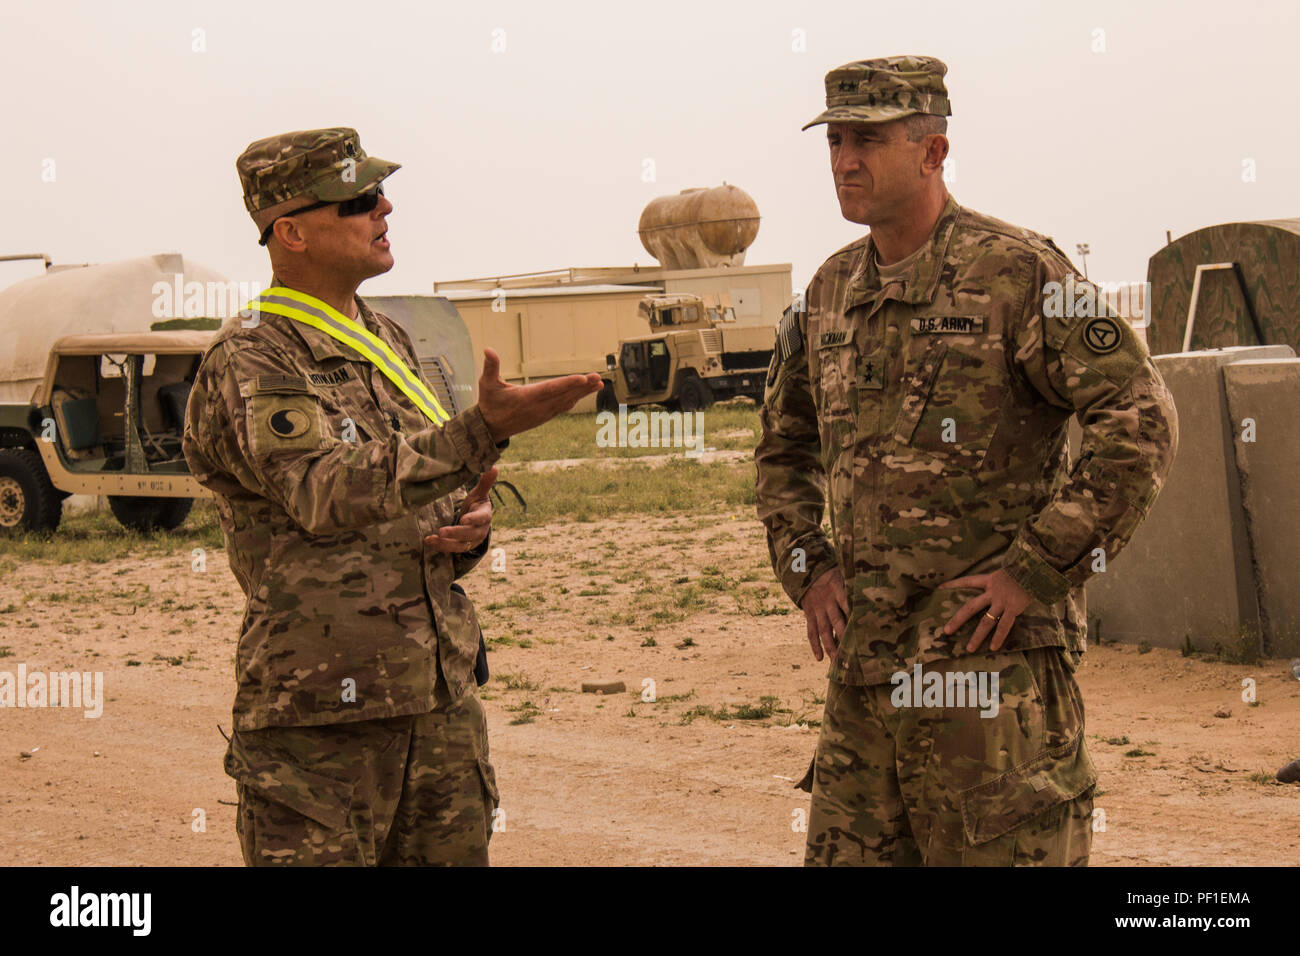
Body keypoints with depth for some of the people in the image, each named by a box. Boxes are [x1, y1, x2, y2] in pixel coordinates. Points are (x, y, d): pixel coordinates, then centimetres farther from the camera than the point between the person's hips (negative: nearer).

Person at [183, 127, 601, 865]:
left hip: (442, 703, 7)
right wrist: (485, 431, -36)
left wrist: (471, 527, -1)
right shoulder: (246, 364, -10)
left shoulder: (389, 343, 16)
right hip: (319, 716, -7)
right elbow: (329, 492, -26)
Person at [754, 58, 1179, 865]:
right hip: (865, 662, 7)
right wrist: (807, 568, 12)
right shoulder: (831, 293, 13)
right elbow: (785, 447, 29)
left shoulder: (1017, 274, -8)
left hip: (992, 655, -7)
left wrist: (1035, 571, -15)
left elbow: (1141, 421, -15)